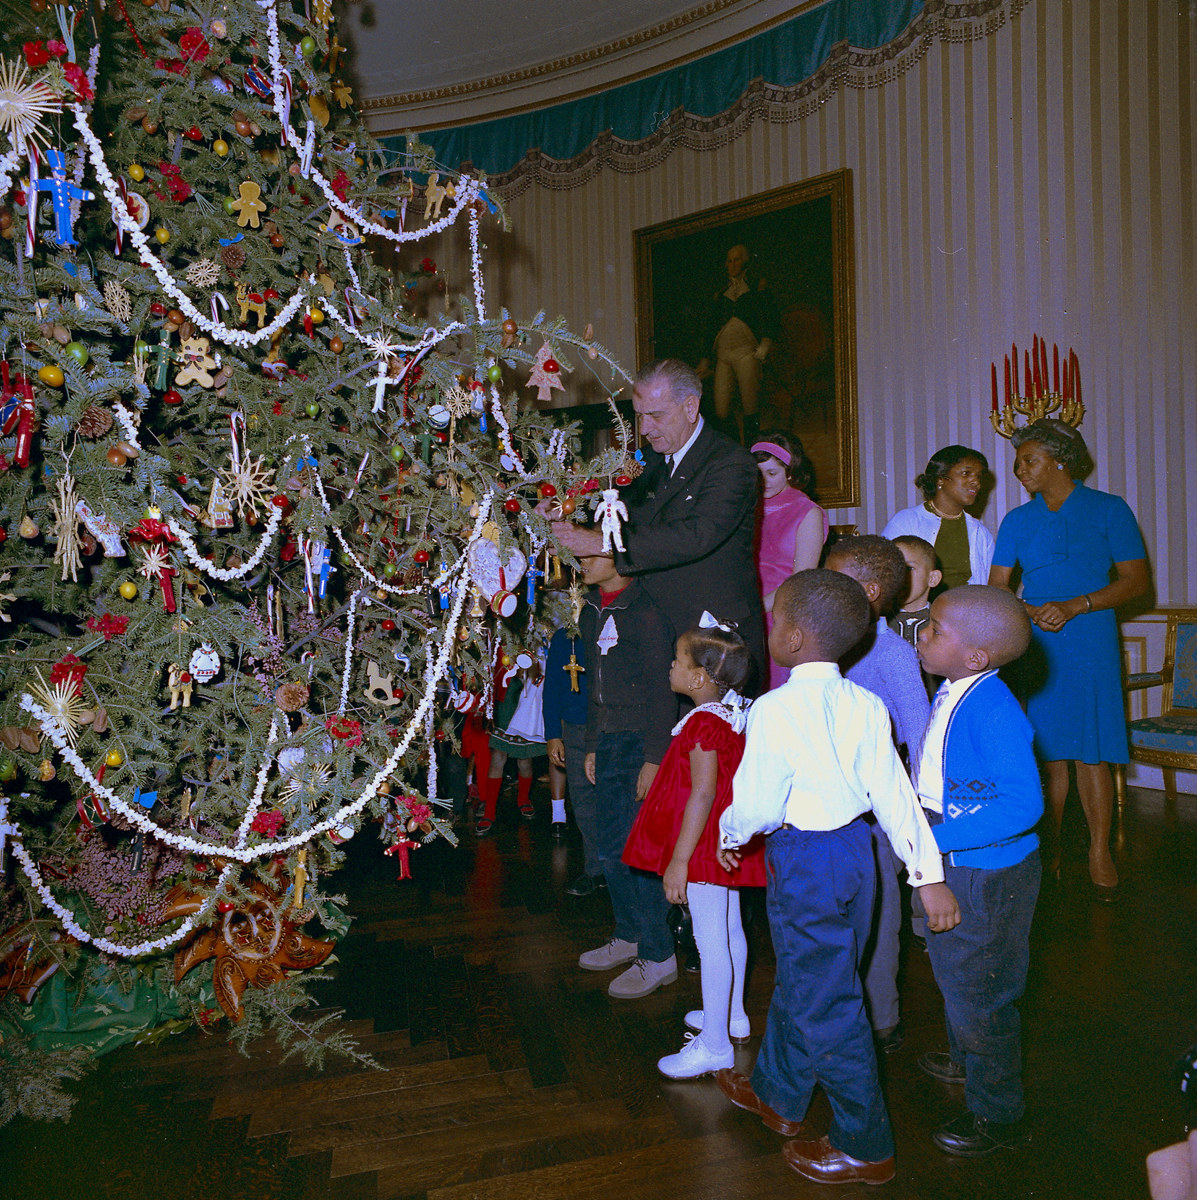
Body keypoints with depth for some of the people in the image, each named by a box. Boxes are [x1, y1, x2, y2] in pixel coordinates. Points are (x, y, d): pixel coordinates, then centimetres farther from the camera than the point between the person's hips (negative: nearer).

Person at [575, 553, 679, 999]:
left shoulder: (646, 612, -13)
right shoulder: (591, 614, 12)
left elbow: (662, 690, -15)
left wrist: (654, 758, -17)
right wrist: (592, 745, 16)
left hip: (642, 741, -8)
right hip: (608, 741, 8)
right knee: (611, 850, 13)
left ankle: (657, 955, 10)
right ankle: (629, 936, 30)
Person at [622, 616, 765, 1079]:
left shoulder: (703, 722, -23)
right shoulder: (736, 714, 5)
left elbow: (702, 795, -25)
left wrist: (678, 860, -23)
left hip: (705, 846, -10)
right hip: (729, 843, 10)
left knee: (710, 941, -1)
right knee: (730, 929, 21)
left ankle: (714, 1044, 9)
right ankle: (732, 1015, 37)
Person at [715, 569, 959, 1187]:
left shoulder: (775, 709, -22)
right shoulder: (865, 705, -3)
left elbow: (756, 806, -19)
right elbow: (893, 793, -4)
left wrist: (728, 834, 2)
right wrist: (927, 873, -1)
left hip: (803, 860, -8)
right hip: (855, 847, 8)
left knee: (825, 1002, 8)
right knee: (800, 979, 24)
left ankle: (865, 1146, 24)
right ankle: (777, 1093, 44)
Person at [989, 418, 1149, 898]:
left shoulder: (1110, 511, 3)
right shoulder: (1017, 521, 12)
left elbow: (1136, 580, -1)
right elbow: (996, 588, 11)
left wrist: (1074, 606, -12)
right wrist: (1031, 612, -9)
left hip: (1091, 645, -2)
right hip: (1034, 646, 3)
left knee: (1091, 751, -3)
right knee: (1047, 751, 4)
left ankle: (1099, 851, 9)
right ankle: (1048, 847, 15)